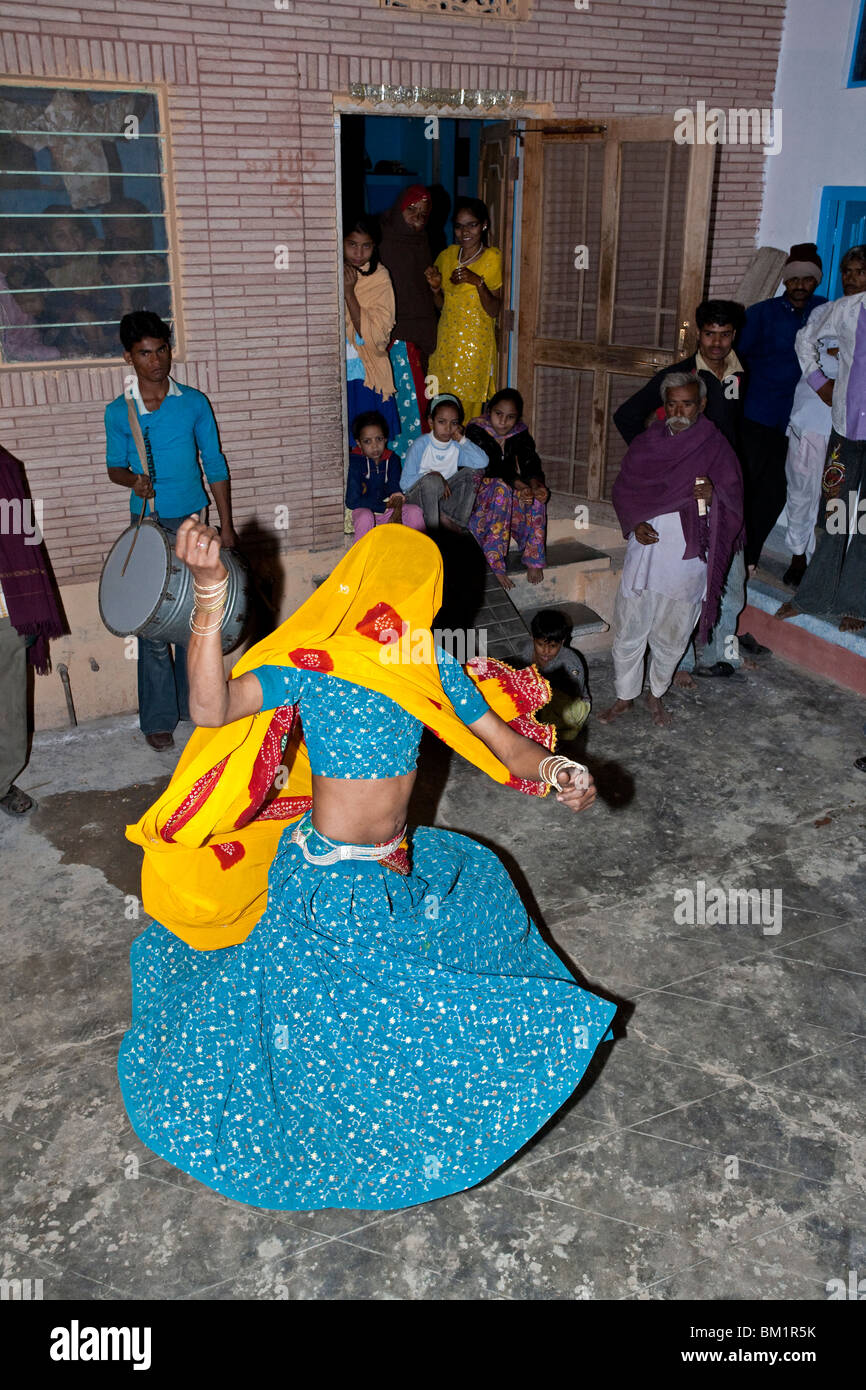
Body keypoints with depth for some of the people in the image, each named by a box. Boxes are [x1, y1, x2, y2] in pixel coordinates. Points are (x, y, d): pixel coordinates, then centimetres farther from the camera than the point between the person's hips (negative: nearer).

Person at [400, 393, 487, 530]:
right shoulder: (420, 445, -11)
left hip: (446, 497, 4)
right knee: (432, 479, -35)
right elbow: (404, 483, -13)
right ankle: (432, 528, -19)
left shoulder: (457, 446, -1)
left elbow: (483, 462, -19)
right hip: (418, 496, -4)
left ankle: (459, 523, -16)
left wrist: (463, 440, -13)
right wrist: (430, 474, -26)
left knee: (472, 471, -12)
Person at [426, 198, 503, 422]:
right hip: (446, 340, 5)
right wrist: (435, 288, -6)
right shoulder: (447, 255, 8)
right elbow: (441, 305, 14)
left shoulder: (492, 258, -7)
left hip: (477, 342, -5)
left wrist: (478, 282, -23)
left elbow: (494, 311, -10)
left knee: (468, 402, -3)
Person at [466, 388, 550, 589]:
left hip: (510, 489, 5)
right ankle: (493, 563, -41)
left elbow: (531, 463, -10)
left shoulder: (520, 434, 5)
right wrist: (518, 484, -39)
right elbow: (488, 467, -24)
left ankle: (533, 559, -24)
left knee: (537, 494, -26)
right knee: (501, 488, -38)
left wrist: (535, 483, -34)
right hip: (479, 489, -4)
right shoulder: (476, 430, -11)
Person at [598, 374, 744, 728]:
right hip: (644, 552, 2)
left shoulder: (716, 448, -2)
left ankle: (656, 695, 35)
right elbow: (623, 490, 10)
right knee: (628, 632, 6)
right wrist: (635, 524, -8)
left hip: (688, 561, -1)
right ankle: (625, 696, 26)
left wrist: (712, 497, -26)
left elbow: (733, 503, -4)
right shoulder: (645, 443, 5)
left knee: (671, 637, 12)